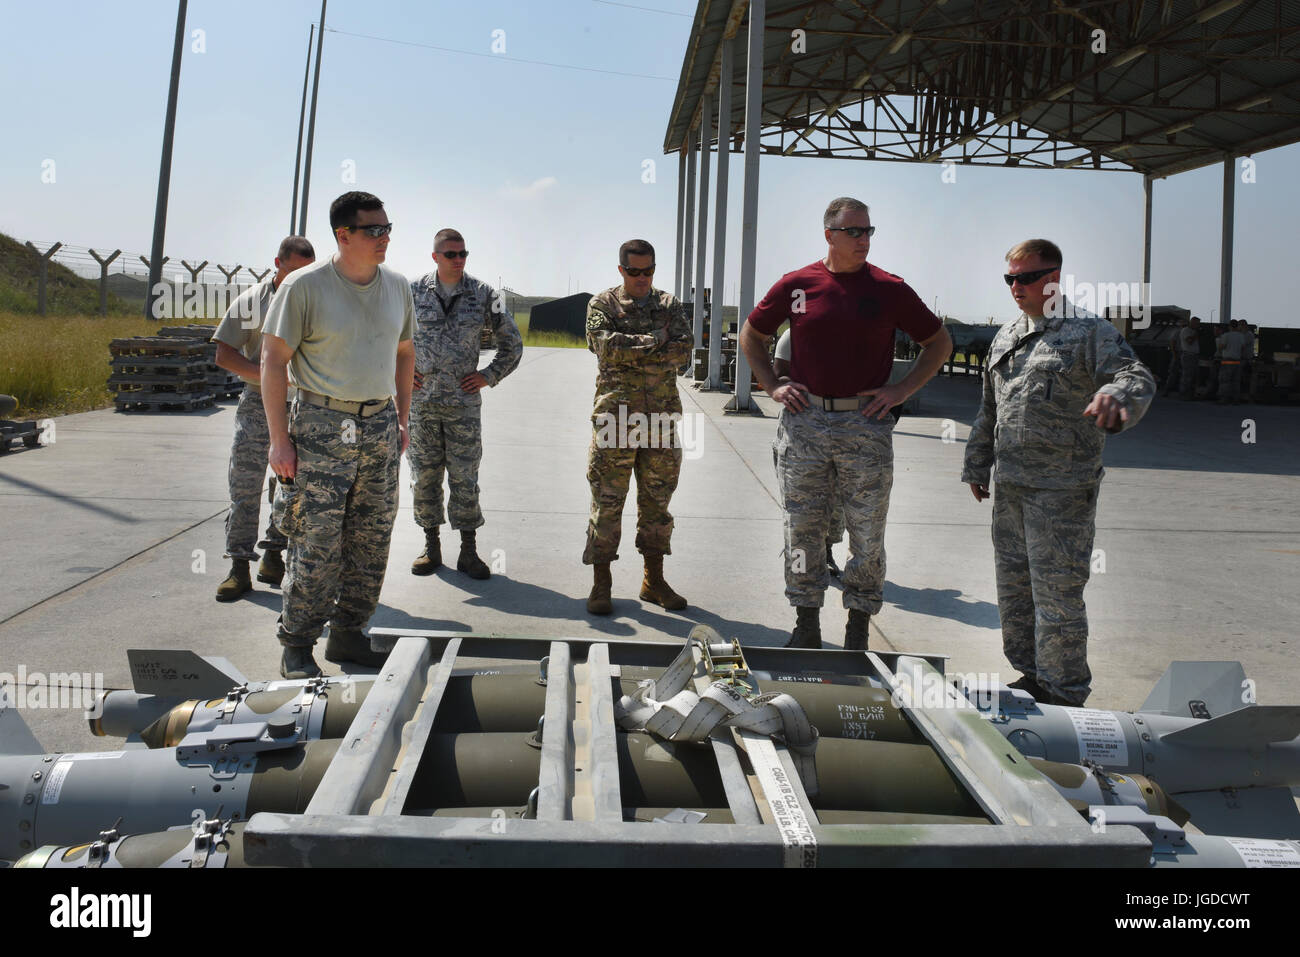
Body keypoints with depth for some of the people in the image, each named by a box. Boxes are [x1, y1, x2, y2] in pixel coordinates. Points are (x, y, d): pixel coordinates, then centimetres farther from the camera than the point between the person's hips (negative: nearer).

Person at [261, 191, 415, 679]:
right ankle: (297, 646, 10)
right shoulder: (305, 286, -8)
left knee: (371, 540, 9)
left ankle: (348, 635, 23)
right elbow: (273, 359, -8)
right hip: (323, 424, -5)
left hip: (380, 425, 6)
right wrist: (279, 437, -11)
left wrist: (403, 416, 15)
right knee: (317, 543, -4)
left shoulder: (397, 286, 8)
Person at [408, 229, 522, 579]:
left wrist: (489, 376, 3)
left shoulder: (483, 294, 2)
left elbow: (512, 342, 11)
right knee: (424, 475, 6)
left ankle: (468, 551, 9)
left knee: (465, 478, 1)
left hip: (464, 402, -1)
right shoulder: (414, 292, 3)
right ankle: (431, 547, 18)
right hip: (421, 400, 1)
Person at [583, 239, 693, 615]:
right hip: (616, 415, -3)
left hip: (661, 417, 3)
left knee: (657, 500, 10)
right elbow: (607, 346, -14)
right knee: (607, 501, 0)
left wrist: (633, 353, -12)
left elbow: (684, 349, -4)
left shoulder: (669, 305, 12)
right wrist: (655, 341, -9)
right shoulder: (602, 304, 4)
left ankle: (654, 580, 21)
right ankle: (601, 583, 9)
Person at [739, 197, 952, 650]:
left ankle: (858, 631, 18)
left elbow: (939, 344, 12)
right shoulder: (796, 285, 5)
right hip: (804, 420, 1)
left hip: (866, 423, -1)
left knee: (867, 535, 3)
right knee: (802, 530, 6)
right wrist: (772, 386, 7)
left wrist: (901, 391, 1)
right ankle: (806, 626, 19)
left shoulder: (890, 290, 3)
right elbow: (751, 334, 18)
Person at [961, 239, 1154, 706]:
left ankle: (1063, 694, 10)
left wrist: (1117, 395, -42)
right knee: (1013, 586, 14)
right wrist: (976, 465, 23)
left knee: (1057, 593, -3)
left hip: (1062, 491, -7)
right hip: (1009, 487, 7)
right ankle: (1030, 676, 29)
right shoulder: (1006, 337, 16)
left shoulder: (1088, 331, -5)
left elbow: (1138, 377, -19)